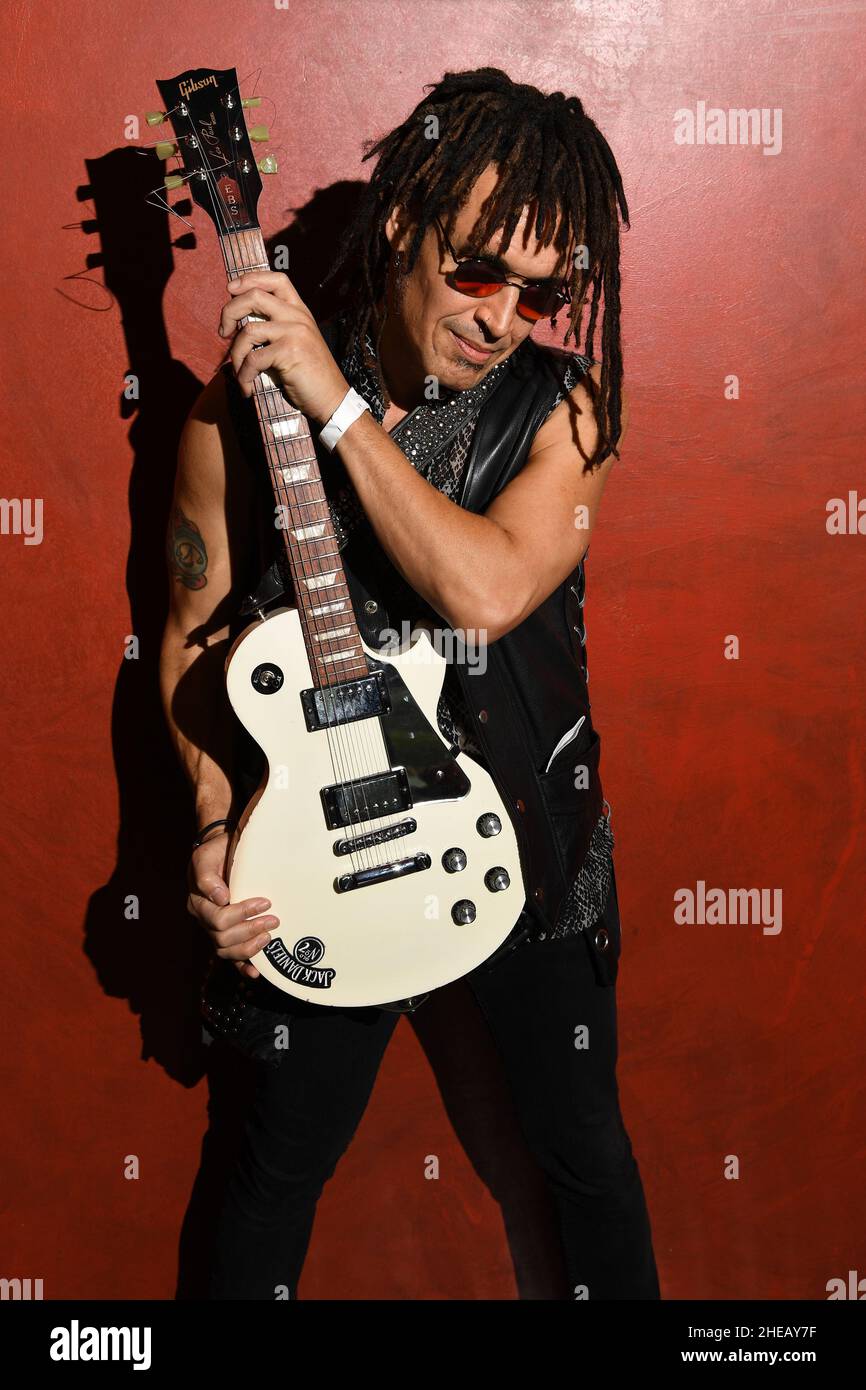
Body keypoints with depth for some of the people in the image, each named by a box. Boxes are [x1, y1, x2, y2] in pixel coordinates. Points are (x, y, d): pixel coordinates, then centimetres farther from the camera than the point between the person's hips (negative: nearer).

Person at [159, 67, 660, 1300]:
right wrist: (219, 828, -14)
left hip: (529, 846, 1)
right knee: (283, 1165, 17)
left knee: (585, 1150, 20)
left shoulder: (565, 407, -11)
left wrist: (337, 405, -27)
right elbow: (193, 637, -2)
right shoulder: (244, 408, -10)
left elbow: (486, 588, -29)